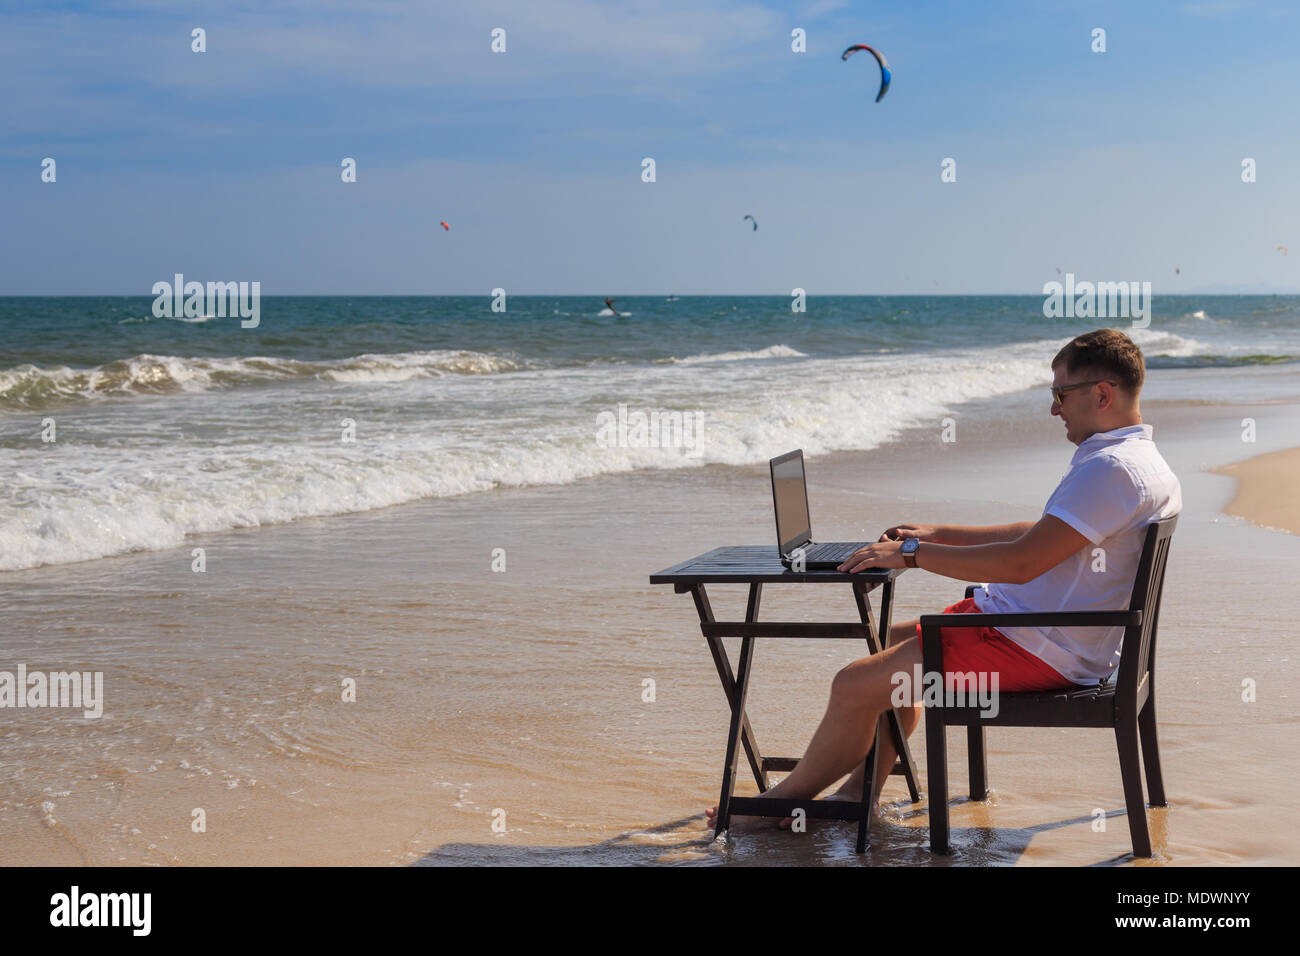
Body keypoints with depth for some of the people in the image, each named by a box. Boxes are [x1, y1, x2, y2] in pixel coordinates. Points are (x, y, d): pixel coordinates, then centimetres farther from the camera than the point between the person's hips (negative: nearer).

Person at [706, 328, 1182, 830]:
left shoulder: (1113, 469, -22)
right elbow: (1040, 534, 23)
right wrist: (935, 534, 19)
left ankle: (789, 796, 10)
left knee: (855, 685, -9)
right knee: (893, 641, 22)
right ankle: (861, 791, 16)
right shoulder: (1134, 459, 14)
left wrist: (912, 554, -18)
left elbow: (1021, 562, -27)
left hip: (1038, 650, -11)